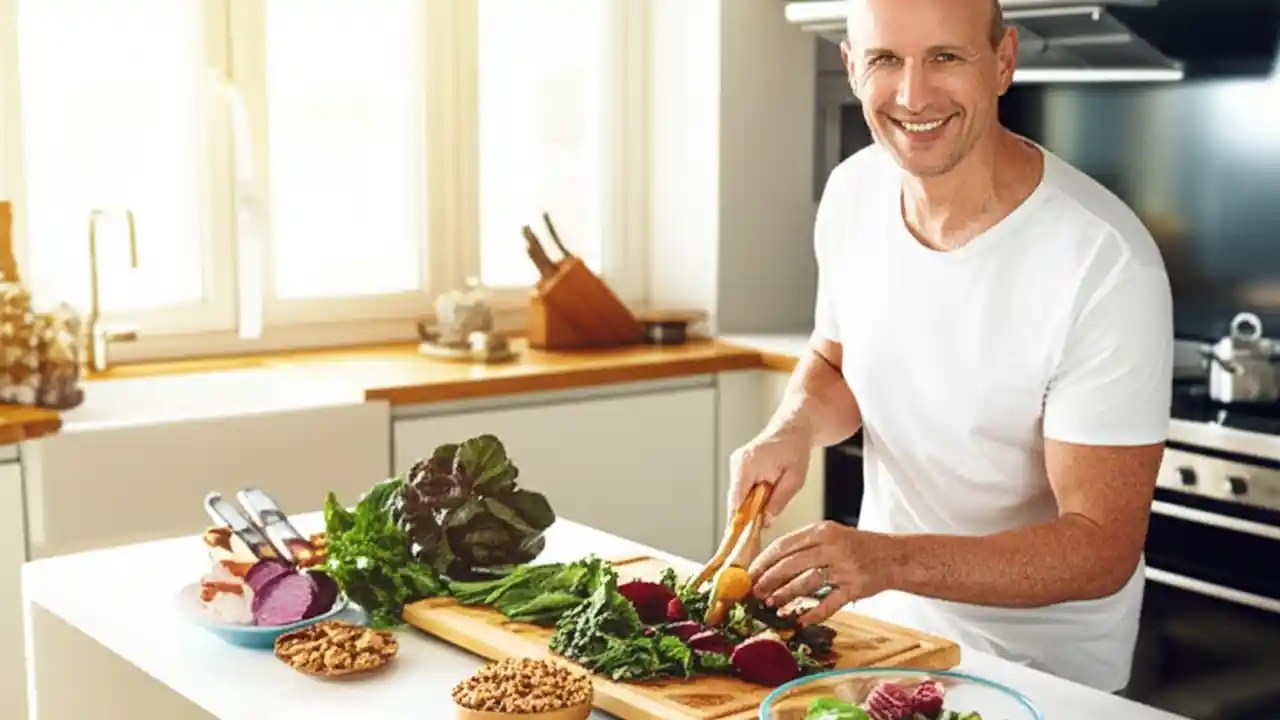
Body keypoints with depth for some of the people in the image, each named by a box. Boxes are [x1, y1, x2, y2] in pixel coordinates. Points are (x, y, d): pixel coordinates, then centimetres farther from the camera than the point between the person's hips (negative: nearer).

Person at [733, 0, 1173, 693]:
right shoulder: (852, 191, -8)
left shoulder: (1109, 265, -27)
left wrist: (892, 560, -38)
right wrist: (793, 428, -12)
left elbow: (1102, 548, -25)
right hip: (878, 623, 6)